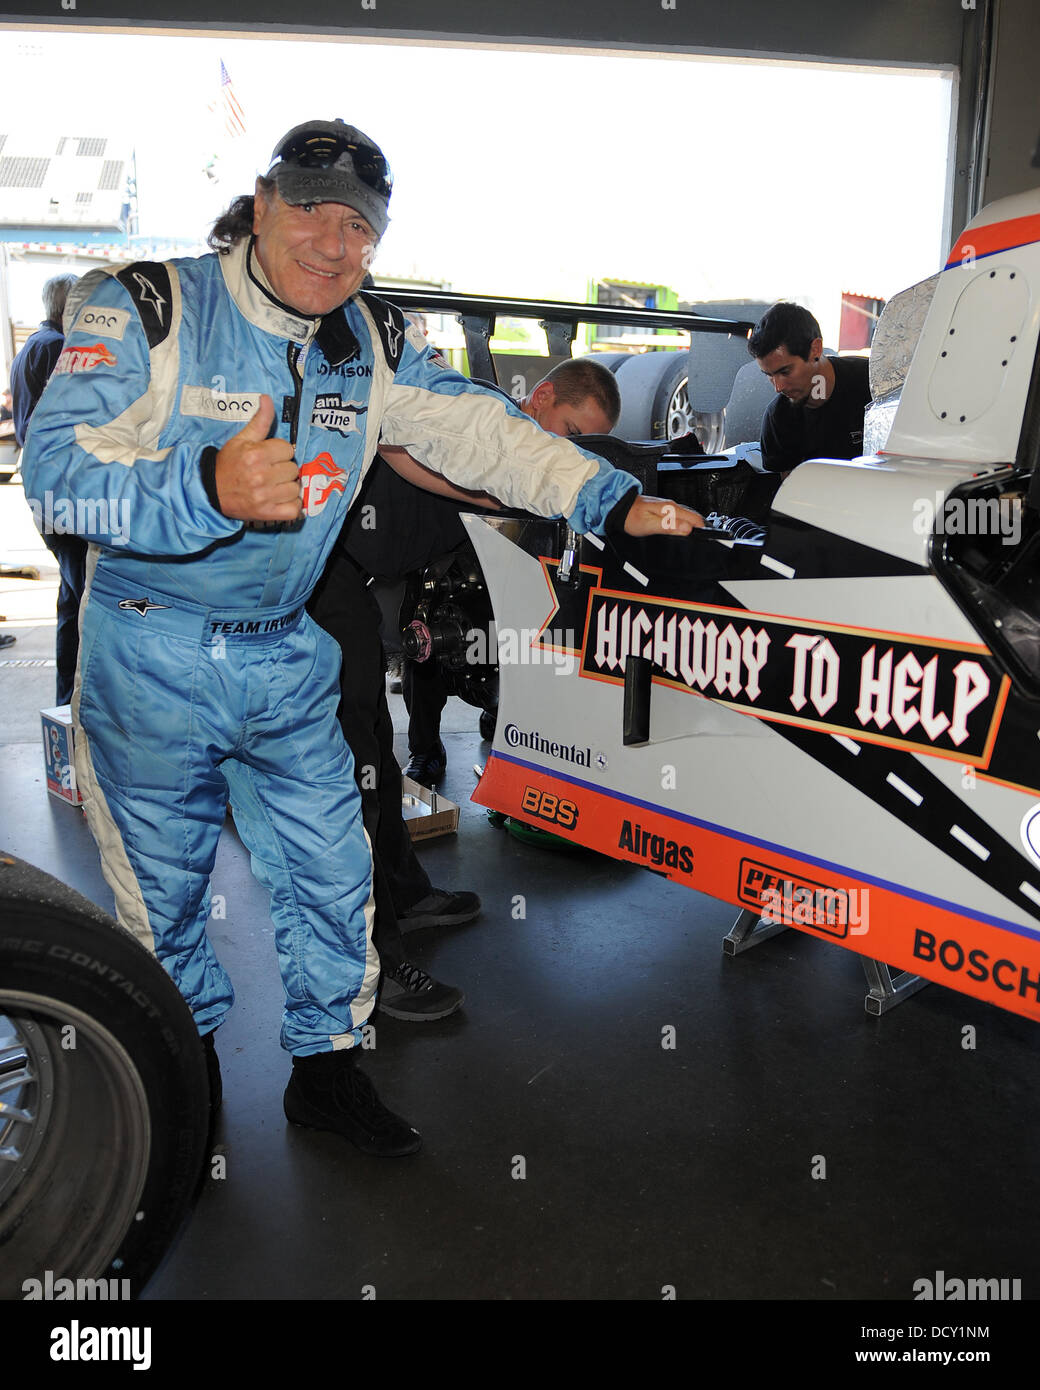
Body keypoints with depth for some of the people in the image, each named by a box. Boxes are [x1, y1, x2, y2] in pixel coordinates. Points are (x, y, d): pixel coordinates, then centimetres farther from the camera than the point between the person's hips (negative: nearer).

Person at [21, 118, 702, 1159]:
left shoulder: (375, 345, 4)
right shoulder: (145, 309, -12)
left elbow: (481, 431, 3)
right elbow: (58, 469, -22)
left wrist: (615, 502, -7)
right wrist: (206, 488, -41)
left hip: (289, 657, 4)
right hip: (151, 654, -3)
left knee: (332, 871, 7)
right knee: (162, 883, 11)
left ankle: (327, 1067, 29)